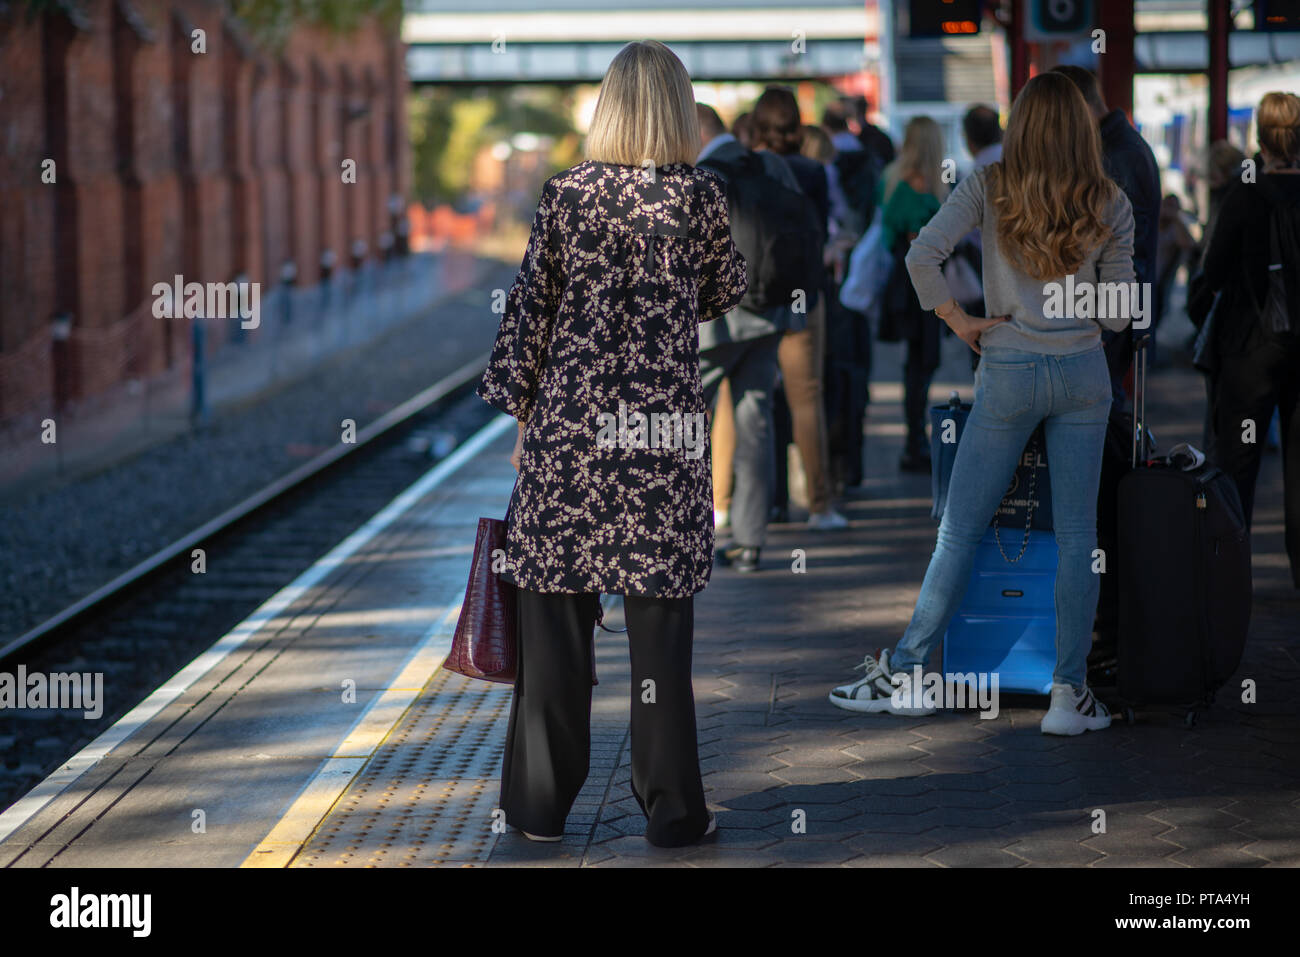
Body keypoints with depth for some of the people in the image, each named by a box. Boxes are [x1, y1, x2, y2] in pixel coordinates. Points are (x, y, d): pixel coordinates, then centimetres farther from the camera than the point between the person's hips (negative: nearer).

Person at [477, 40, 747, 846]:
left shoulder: (567, 194, -1)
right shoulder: (701, 196, -3)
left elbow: (531, 309, 3)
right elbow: (725, 294, 13)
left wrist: (520, 409, 11)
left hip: (568, 422, 1)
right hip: (666, 425, -1)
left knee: (556, 612, 7)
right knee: (661, 614, 4)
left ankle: (542, 801, 13)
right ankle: (671, 805, 8)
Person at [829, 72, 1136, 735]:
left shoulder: (988, 188, -4)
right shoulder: (1110, 206, 0)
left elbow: (922, 257, -16)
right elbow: (1117, 315, 2)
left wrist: (957, 319, -3)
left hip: (1009, 374, -1)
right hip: (1084, 373, 1)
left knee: (960, 530, 6)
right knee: (1076, 534, 4)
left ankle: (903, 673, 12)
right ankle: (1070, 690, 3)